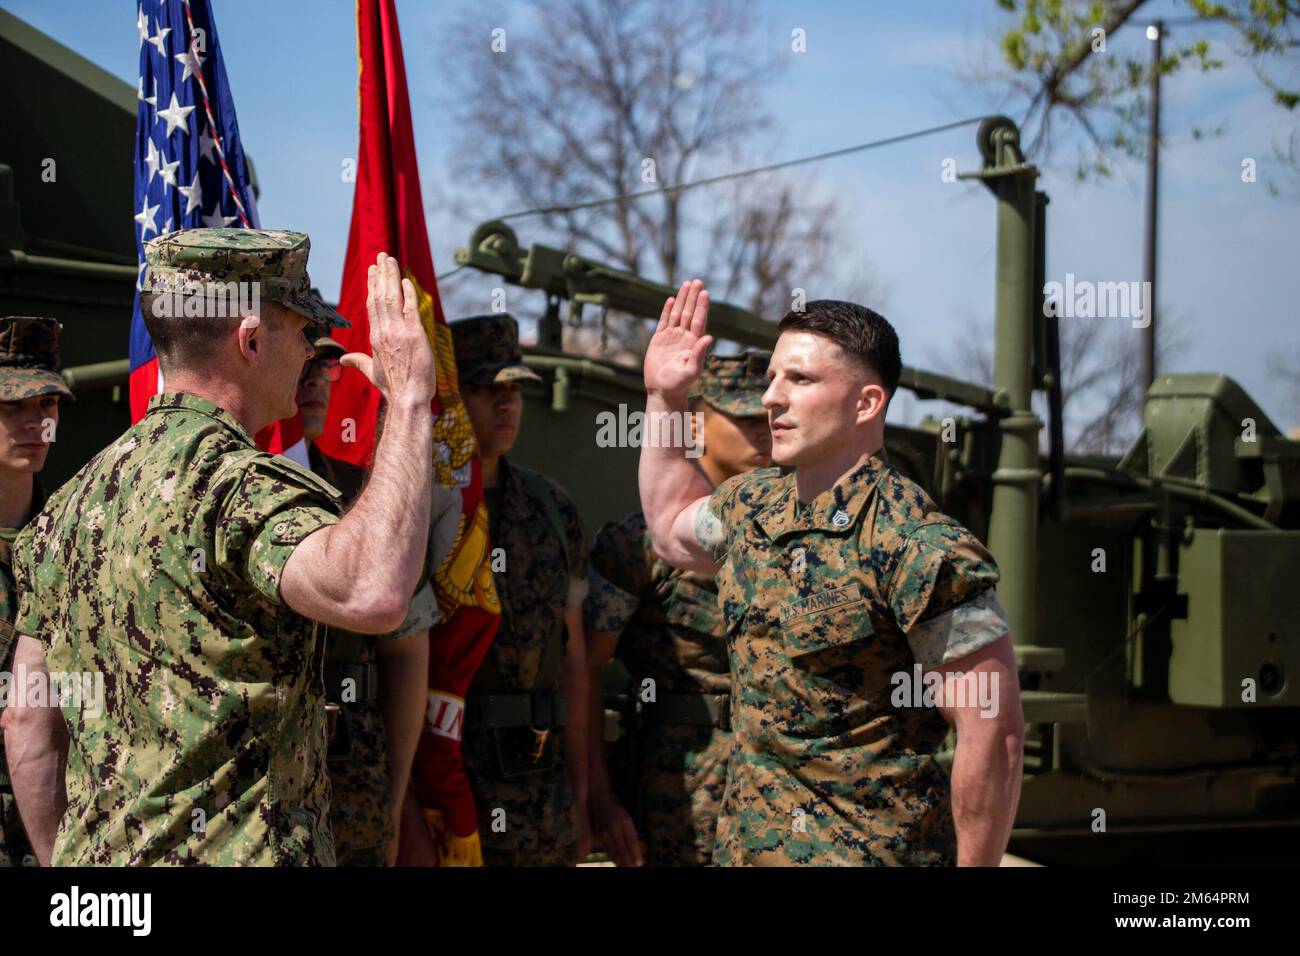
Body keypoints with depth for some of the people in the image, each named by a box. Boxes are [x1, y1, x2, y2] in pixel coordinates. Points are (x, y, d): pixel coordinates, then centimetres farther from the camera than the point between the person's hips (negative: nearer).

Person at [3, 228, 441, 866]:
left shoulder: (74, 500, 10)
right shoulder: (241, 485, -17)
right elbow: (372, 594, -37)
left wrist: (60, 863, 20)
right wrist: (407, 400, -28)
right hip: (234, 856, -8)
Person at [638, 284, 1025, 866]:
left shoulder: (920, 549, -20)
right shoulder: (753, 507, 5)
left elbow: (994, 734, -19)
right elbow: (672, 524, 29)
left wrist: (973, 865, -17)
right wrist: (663, 397, 20)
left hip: (867, 851, -7)